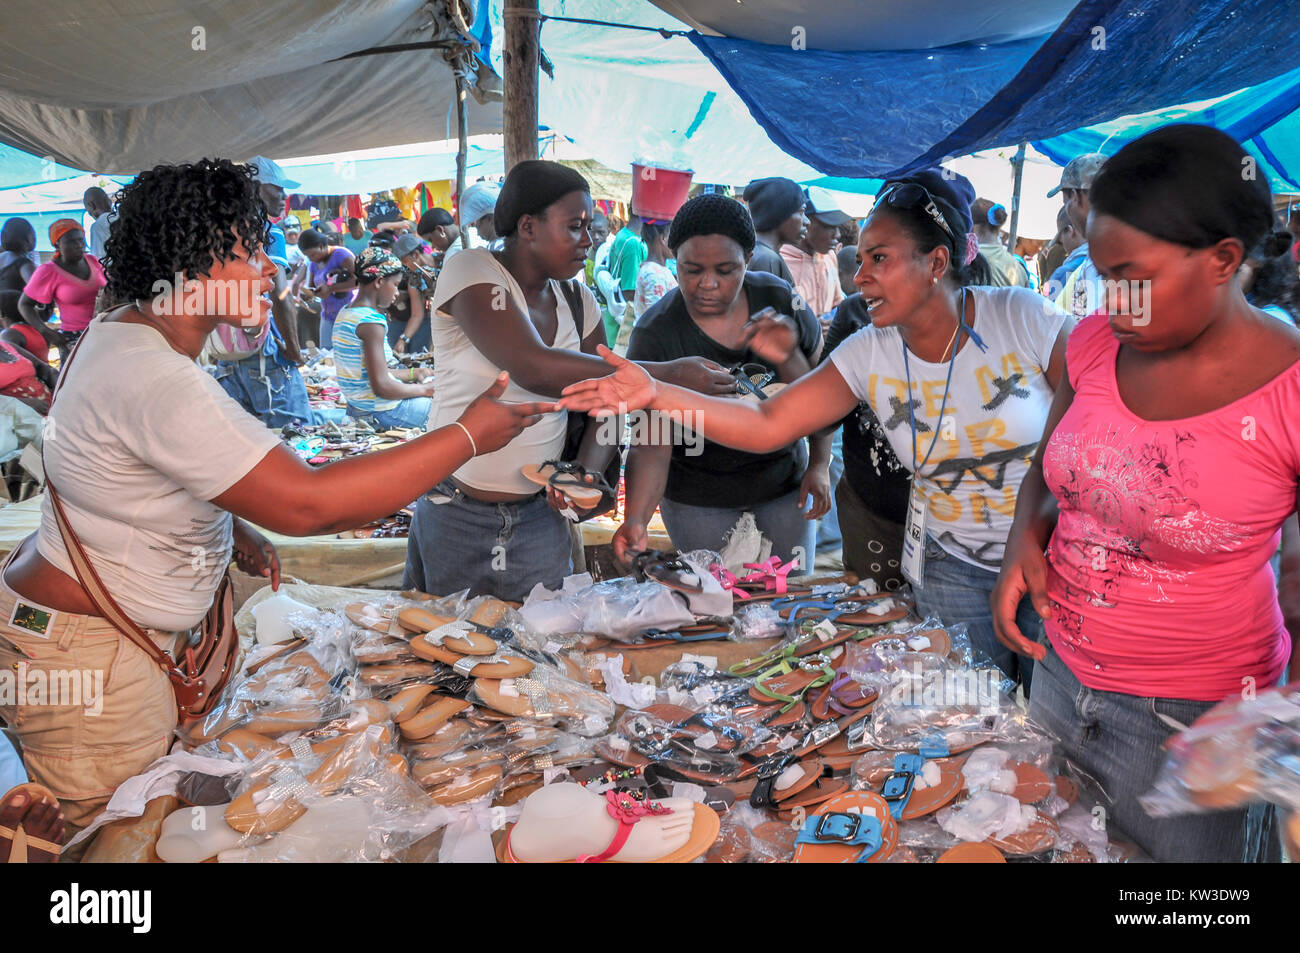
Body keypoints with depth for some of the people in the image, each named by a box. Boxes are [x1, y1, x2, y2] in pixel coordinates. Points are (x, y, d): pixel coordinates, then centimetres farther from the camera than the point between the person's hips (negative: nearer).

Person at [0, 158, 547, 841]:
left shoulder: (130, 330, 5)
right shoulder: (155, 379, -29)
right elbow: (306, 503, -32)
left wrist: (235, 533, 8)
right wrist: (465, 436, -27)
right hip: (82, 655, -10)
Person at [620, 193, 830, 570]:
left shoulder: (778, 299, -10)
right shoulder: (655, 334, -18)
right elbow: (650, 443, -25)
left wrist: (819, 465, -9)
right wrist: (636, 519, -40)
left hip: (784, 483, 3)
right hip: (697, 501, -2)